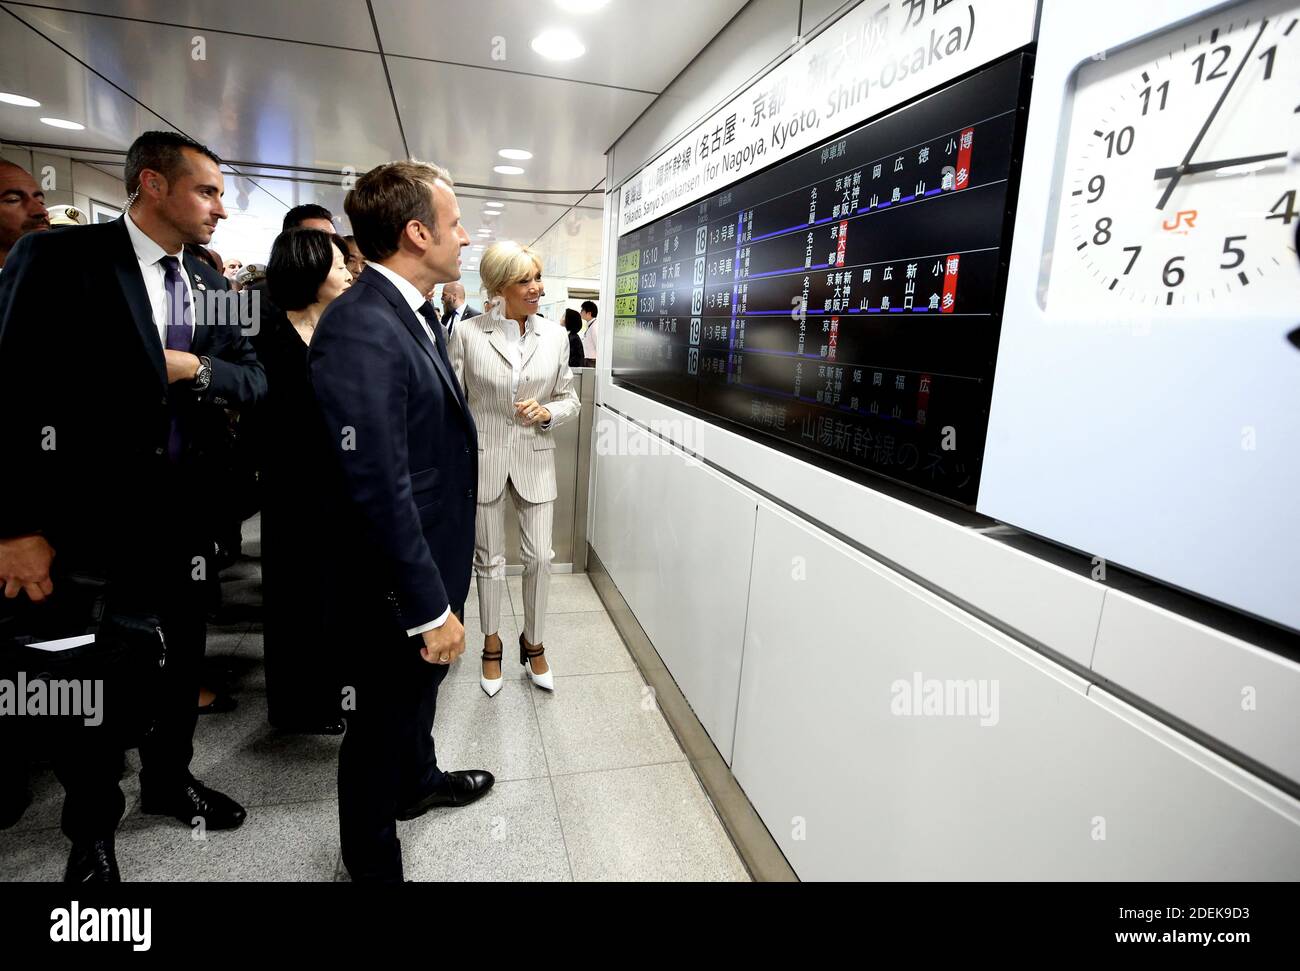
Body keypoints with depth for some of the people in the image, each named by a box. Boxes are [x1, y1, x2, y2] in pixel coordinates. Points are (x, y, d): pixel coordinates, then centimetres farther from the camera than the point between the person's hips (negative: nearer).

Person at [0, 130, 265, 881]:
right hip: (93, 513, -5)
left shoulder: (206, 280, 7)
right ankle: (93, 826, 34)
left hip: (184, 509, 5)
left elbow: (256, 379, 7)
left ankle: (169, 779, 42)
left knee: (183, 655, 18)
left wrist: (198, 367, -14)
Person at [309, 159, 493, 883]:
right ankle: (374, 861, 40)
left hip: (432, 556, 9)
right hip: (397, 584, -9)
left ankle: (418, 781, 57)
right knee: (385, 716, 14)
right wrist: (430, 608, -23)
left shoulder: (416, 313, 5)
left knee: (421, 687, 30)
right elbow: (379, 491, -29)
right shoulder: (359, 332, -27)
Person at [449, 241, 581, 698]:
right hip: (483, 458, -2)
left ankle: (533, 643, 29)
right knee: (489, 559, 12)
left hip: (534, 459, 2)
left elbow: (570, 397, 9)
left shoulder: (555, 335, 1)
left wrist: (549, 412, -13)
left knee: (539, 557, 5)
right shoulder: (467, 333, -6)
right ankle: (491, 643, 34)